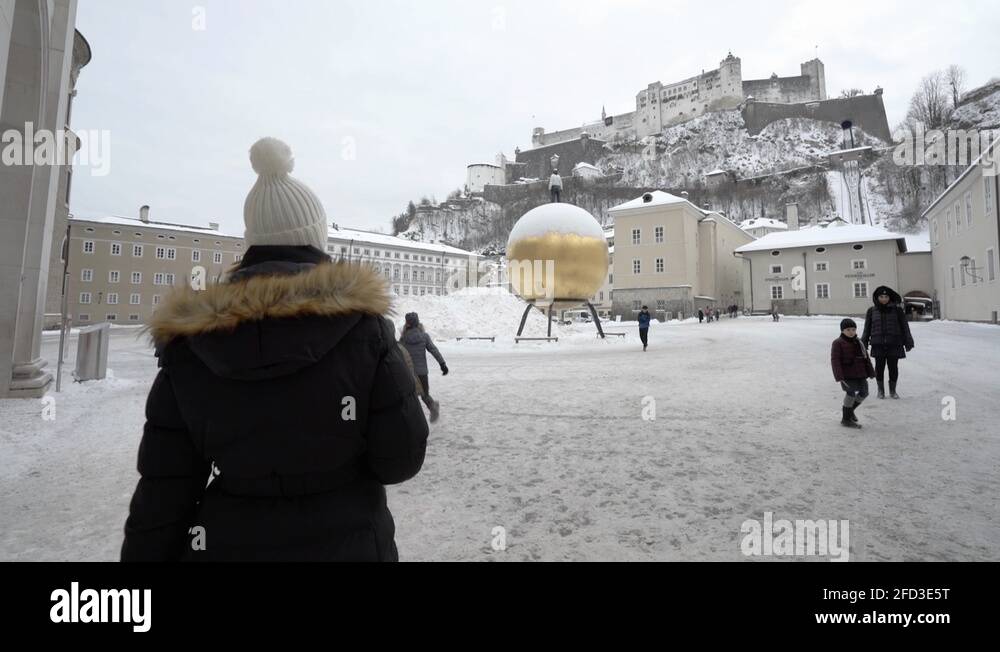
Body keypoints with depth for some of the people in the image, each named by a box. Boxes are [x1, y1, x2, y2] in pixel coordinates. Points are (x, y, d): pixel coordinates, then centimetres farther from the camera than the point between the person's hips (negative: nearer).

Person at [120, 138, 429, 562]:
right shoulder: (361, 321, -16)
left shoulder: (189, 340, -9)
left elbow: (163, 491, -5)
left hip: (224, 545, 2)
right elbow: (401, 459, -13)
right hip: (346, 544, -1)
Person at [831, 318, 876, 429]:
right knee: (851, 393, -8)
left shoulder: (858, 342, 12)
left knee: (864, 392, 8)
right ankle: (846, 419, 4)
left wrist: (871, 372, 13)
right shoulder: (838, 343, -9)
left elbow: (866, 358, 17)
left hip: (860, 374, 7)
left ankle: (850, 410, 33)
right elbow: (835, 360, -14)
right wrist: (839, 376, -21)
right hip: (847, 375, -7)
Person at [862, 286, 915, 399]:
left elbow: (905, 327, 5)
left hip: (894, 345, 0)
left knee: (893, 368, 5)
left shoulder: (897, 310, 3)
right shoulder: (872, 311, 5)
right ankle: (881, 390, 20)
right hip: (878, 345, 0)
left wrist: (908, 342, 2)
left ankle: (893, 390, 22)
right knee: (879, 367, 5)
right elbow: (867, 329, 9)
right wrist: (864, 343, 8)